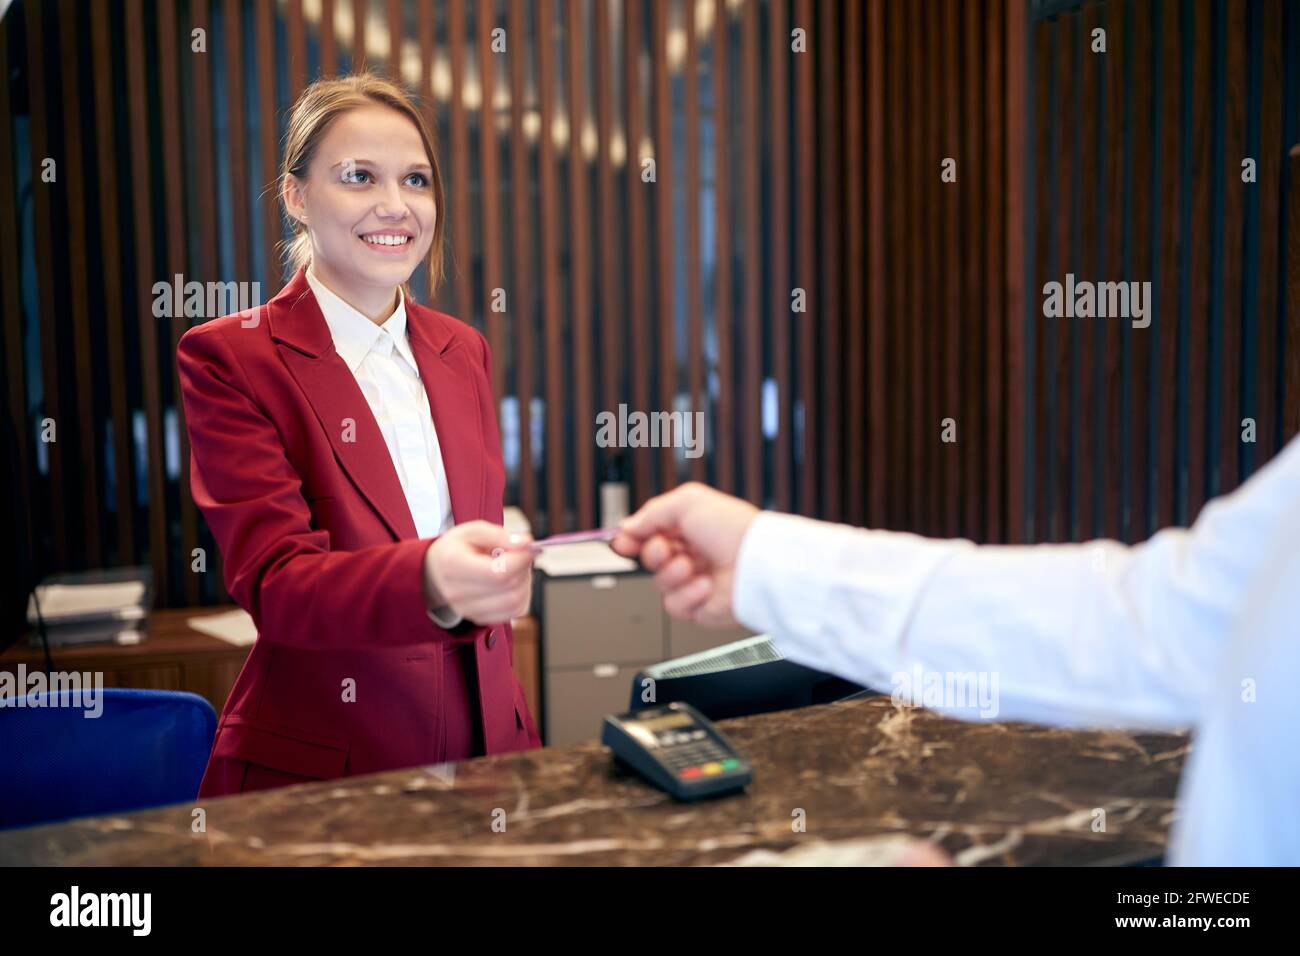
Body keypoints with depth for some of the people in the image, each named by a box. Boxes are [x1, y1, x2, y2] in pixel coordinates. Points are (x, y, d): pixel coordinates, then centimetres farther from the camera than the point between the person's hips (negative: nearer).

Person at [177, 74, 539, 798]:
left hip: (486, 745, 5)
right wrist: (430, 582, -38)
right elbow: (273, 580, -20)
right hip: (316, 771, -5)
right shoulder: (229, 358, -10)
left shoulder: (465, 352, 7)